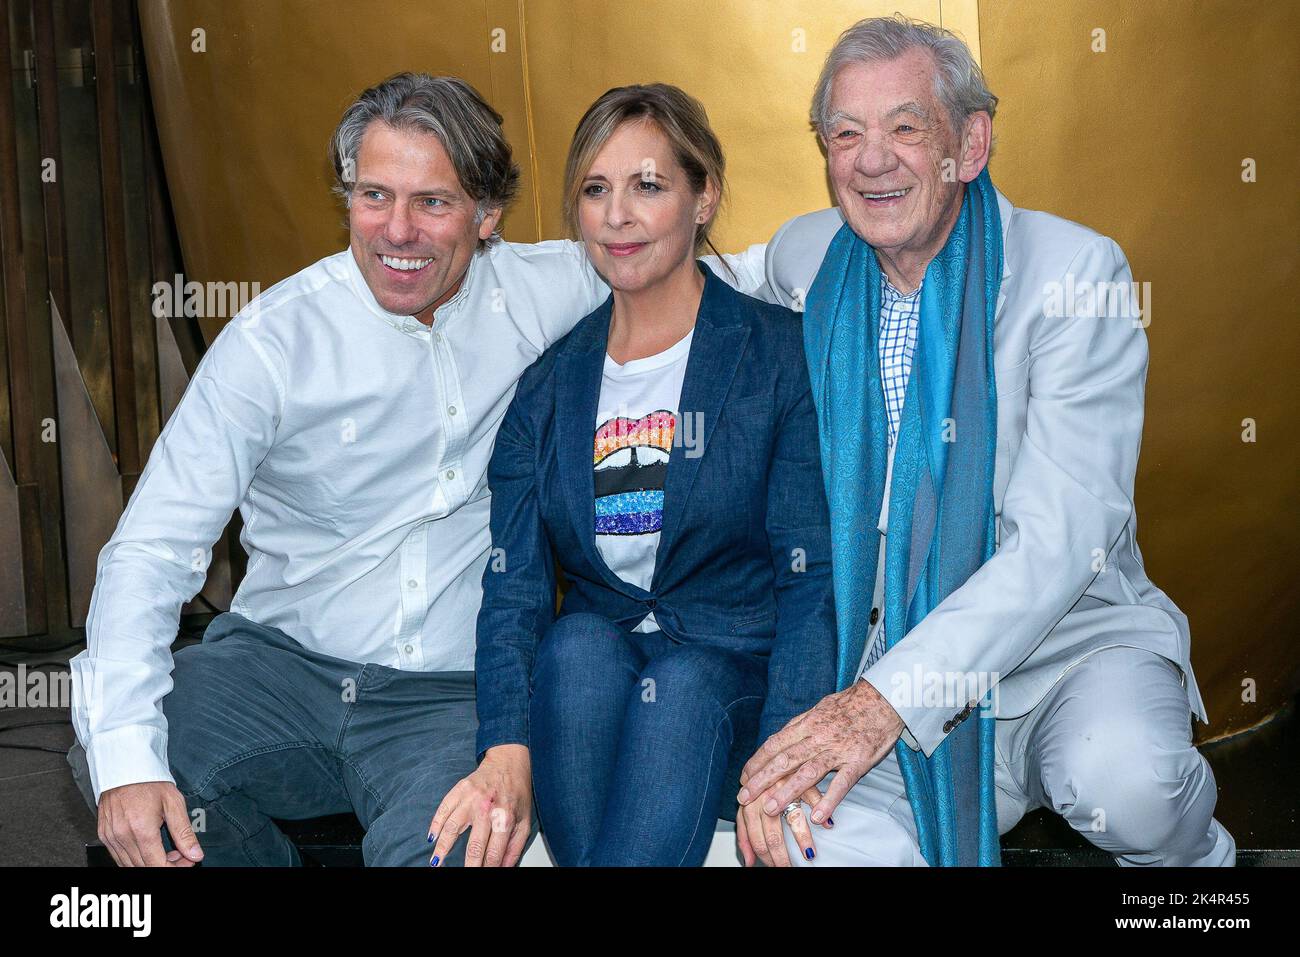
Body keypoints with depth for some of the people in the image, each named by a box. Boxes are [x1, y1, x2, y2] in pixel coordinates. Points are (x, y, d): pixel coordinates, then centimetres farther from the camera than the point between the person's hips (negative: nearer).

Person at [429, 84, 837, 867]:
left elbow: (815, 575, -9)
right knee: (576, 639, -29)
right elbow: (512, 586, -2)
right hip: (585, 684, 2)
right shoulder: (546, 380, 8)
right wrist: (506, 752, -21)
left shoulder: (782, 353, -1)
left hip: (729, 677, -2)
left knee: (681, 683, -33)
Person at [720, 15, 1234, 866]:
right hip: (889, 657, 2)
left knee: (1123, 779, -33)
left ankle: (1196, 855, 3)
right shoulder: (806, 257, 3)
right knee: (829, 840, -26)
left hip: (1069, 636, -2)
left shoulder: (1076, 271, -10)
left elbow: (1062, 538, -20)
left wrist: (890, 696, -30)